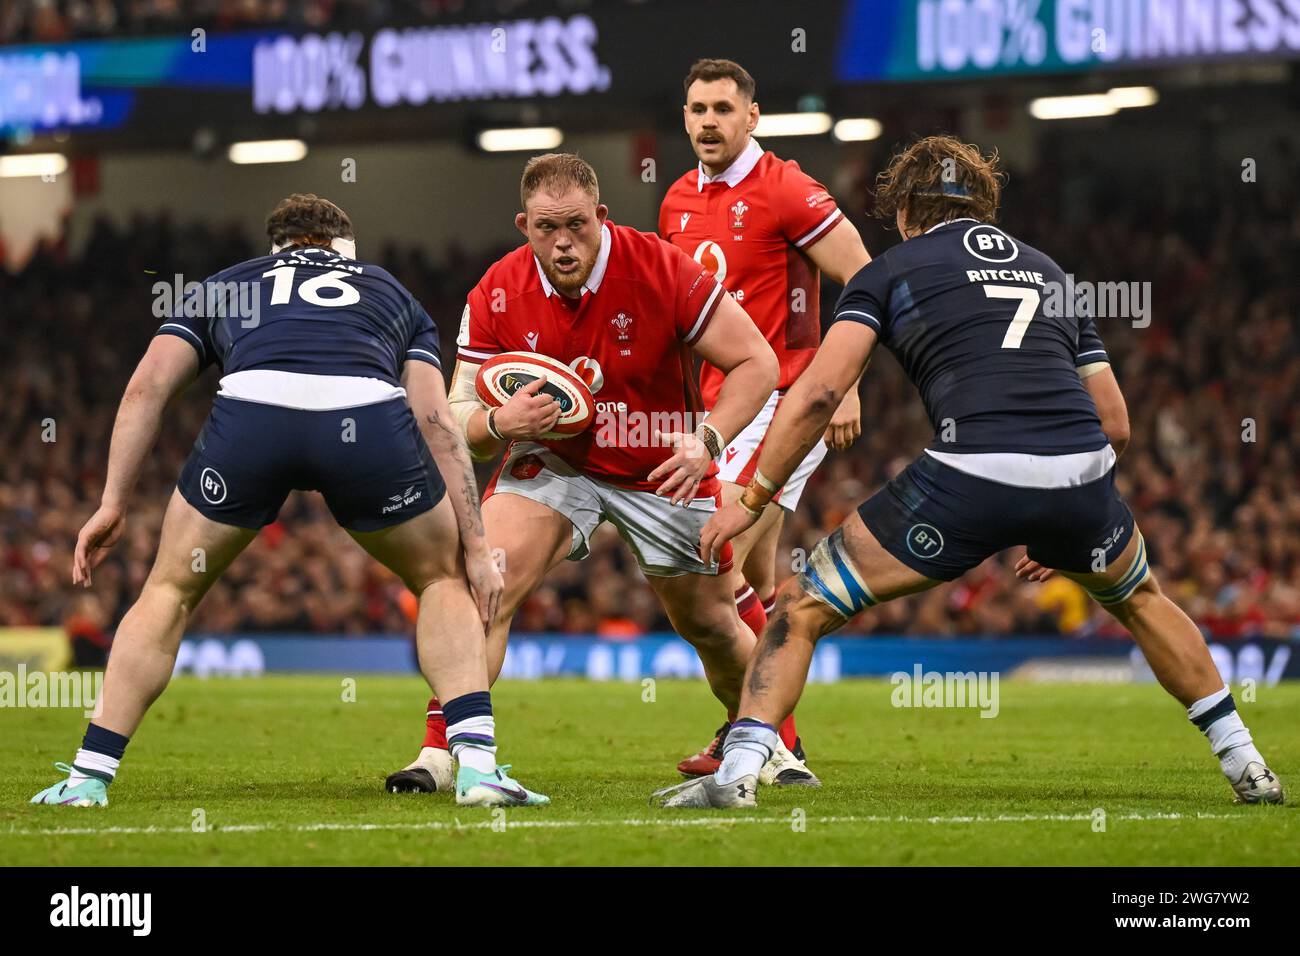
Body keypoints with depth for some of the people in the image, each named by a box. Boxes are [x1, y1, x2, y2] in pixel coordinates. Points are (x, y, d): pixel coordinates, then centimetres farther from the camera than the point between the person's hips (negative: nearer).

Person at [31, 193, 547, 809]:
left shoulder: (220, 288, 38)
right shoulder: (392, 294, 37)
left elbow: (147, 388, 22)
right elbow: (436, 421, 23)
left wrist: (112, 505, 22)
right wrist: (476, 547, 19)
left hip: (251, 410, 0)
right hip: (370, 416, 0)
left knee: (171, 590, 24)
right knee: (443, 580, 26)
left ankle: (89, 775, 19)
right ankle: (477, 764, 10)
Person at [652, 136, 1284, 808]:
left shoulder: (891, 271, 17)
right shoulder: (1047, 271, 30)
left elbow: (818, 393, 3)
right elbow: (1115, 423, 28)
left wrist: (751, 500, 11)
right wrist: (1061, 528, 38)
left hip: (970, 475, -4)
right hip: (1081, 473, 4)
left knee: (802, 608, 11)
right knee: (1139, 599, 36)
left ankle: (737, 772, -4)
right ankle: (1246, 765, 34)